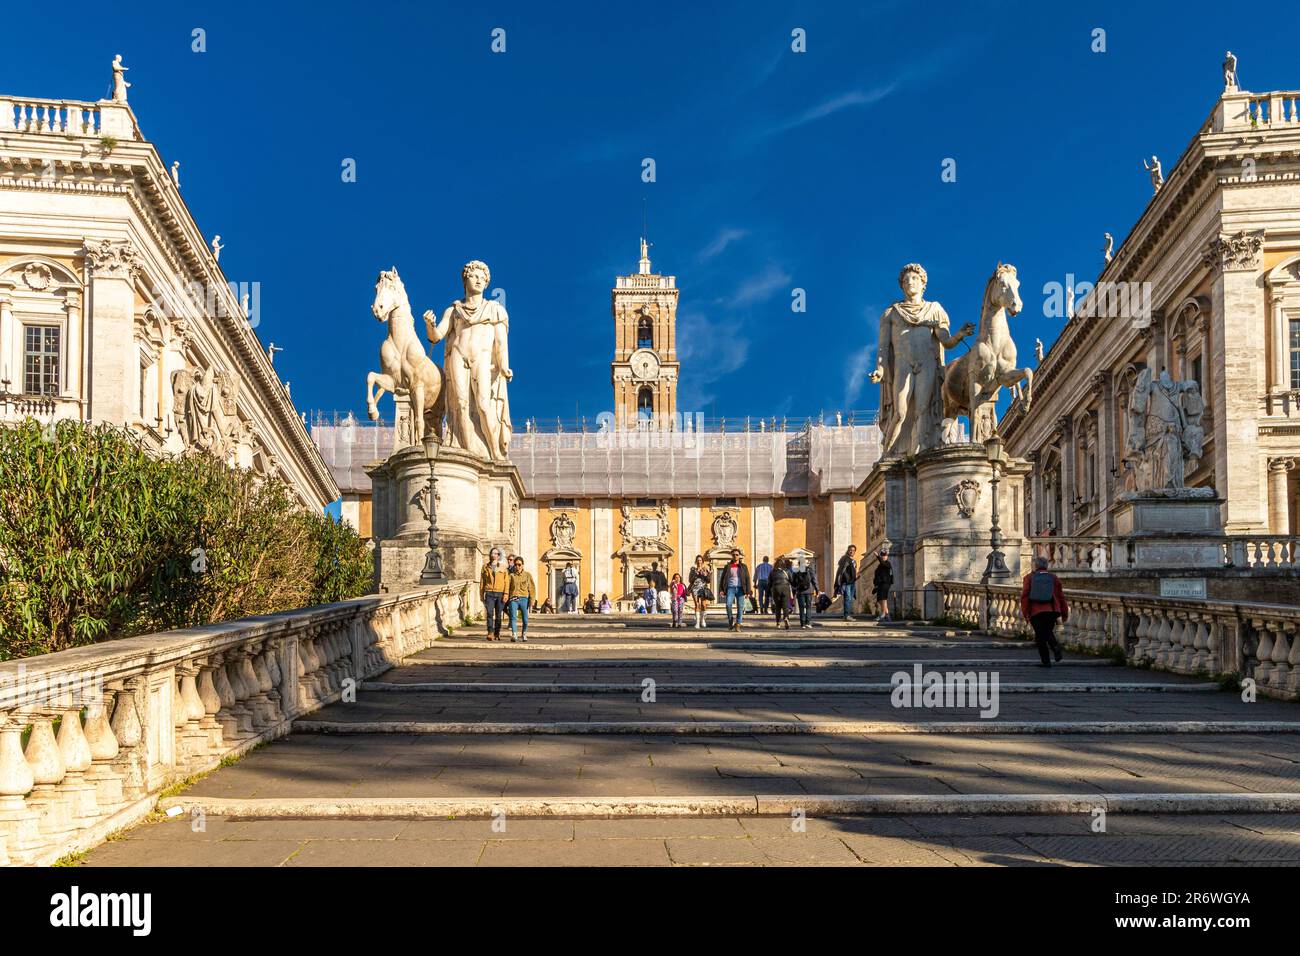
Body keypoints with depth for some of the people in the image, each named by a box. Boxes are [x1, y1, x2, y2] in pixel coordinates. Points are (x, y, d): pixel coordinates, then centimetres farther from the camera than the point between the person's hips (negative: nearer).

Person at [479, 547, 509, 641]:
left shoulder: (503, 567, 8)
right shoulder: (485, 567, 11)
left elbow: (506, 581, 4)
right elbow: (482, 581, 15)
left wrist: (506, 594, -5)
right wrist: (481, 594, 11)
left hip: (500, 594, 0)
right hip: (489, 593, 0)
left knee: (498, 615, 3)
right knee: (490, 614, -12)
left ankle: (497, 633, 13)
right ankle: (490, 633, -17)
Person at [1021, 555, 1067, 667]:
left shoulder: (1029, 577, 6)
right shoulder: (1054, 578, 10)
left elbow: (1024, 596, -4)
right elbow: (1061, 597, 9)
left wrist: (1025, 613, -4)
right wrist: (1065, 614, 16)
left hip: (1035, 612, -2)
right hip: (1051, 610, 2)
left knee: (1040, 637, 8)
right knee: (1048, 632, 21)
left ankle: (1046, 661, 4)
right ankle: (1055, 645, -9)